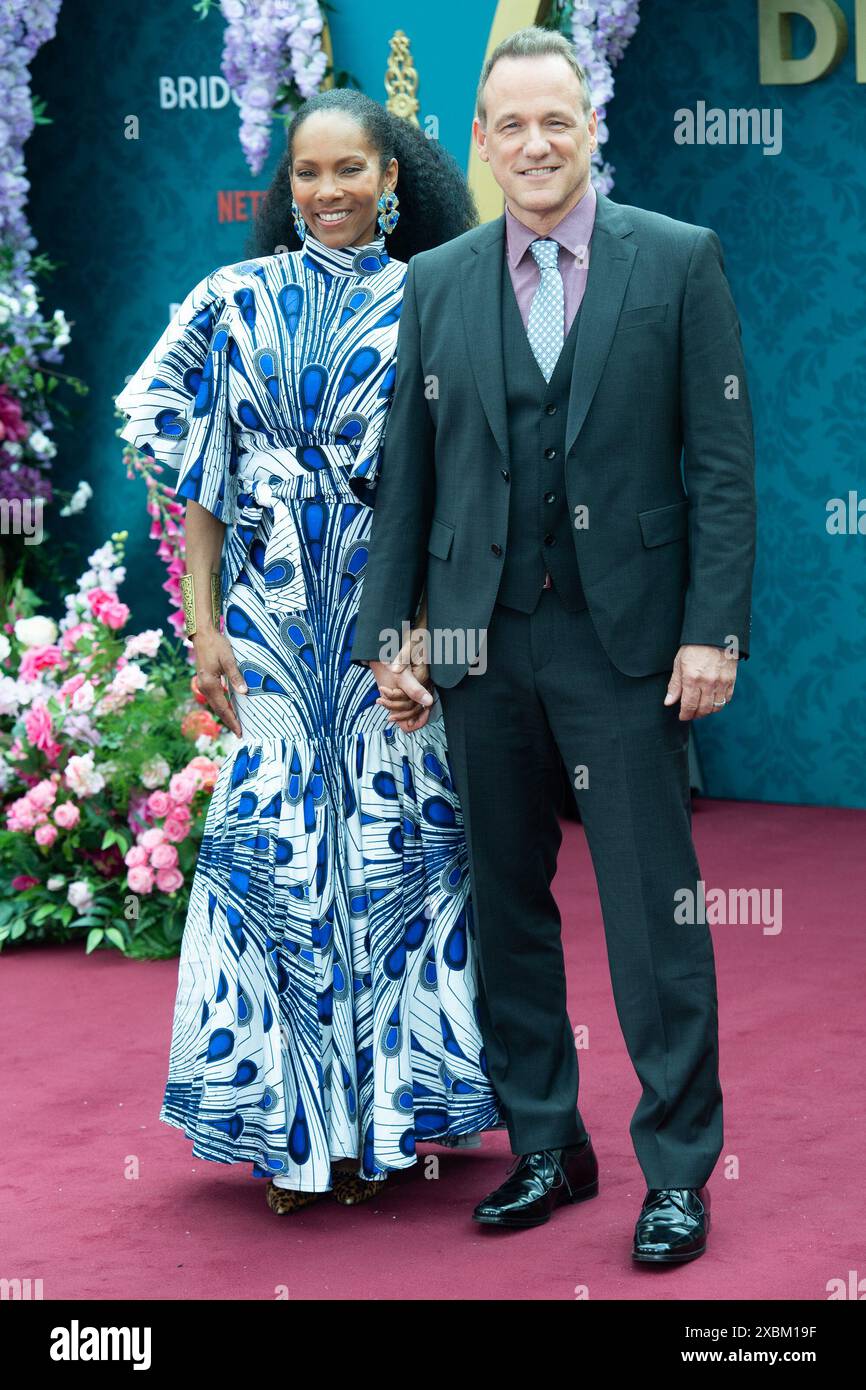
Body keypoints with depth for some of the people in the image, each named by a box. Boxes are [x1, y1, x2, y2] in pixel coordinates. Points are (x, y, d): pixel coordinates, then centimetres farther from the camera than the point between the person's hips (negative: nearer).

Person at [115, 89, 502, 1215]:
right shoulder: (238, 302, 6)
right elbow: (204, 475, 7)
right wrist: (205, 625, 1)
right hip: (272, 611, 1)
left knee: (390, 834, 1)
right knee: (277, 838, 1)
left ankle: (387, 1108, 13)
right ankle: (296, 1123, 10)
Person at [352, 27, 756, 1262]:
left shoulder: (679, 261, 0)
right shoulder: (436, 284, 8)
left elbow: (722, 459, -3)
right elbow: (406, 472, 11)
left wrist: (714, 629, -9)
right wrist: (387, 630, 7)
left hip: (627, 642, -3)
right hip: (482, 645, 3)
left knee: (653, 908, -1)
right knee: (507, 904, 10)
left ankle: (678, 1171, 9)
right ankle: (545, 1148, 22)